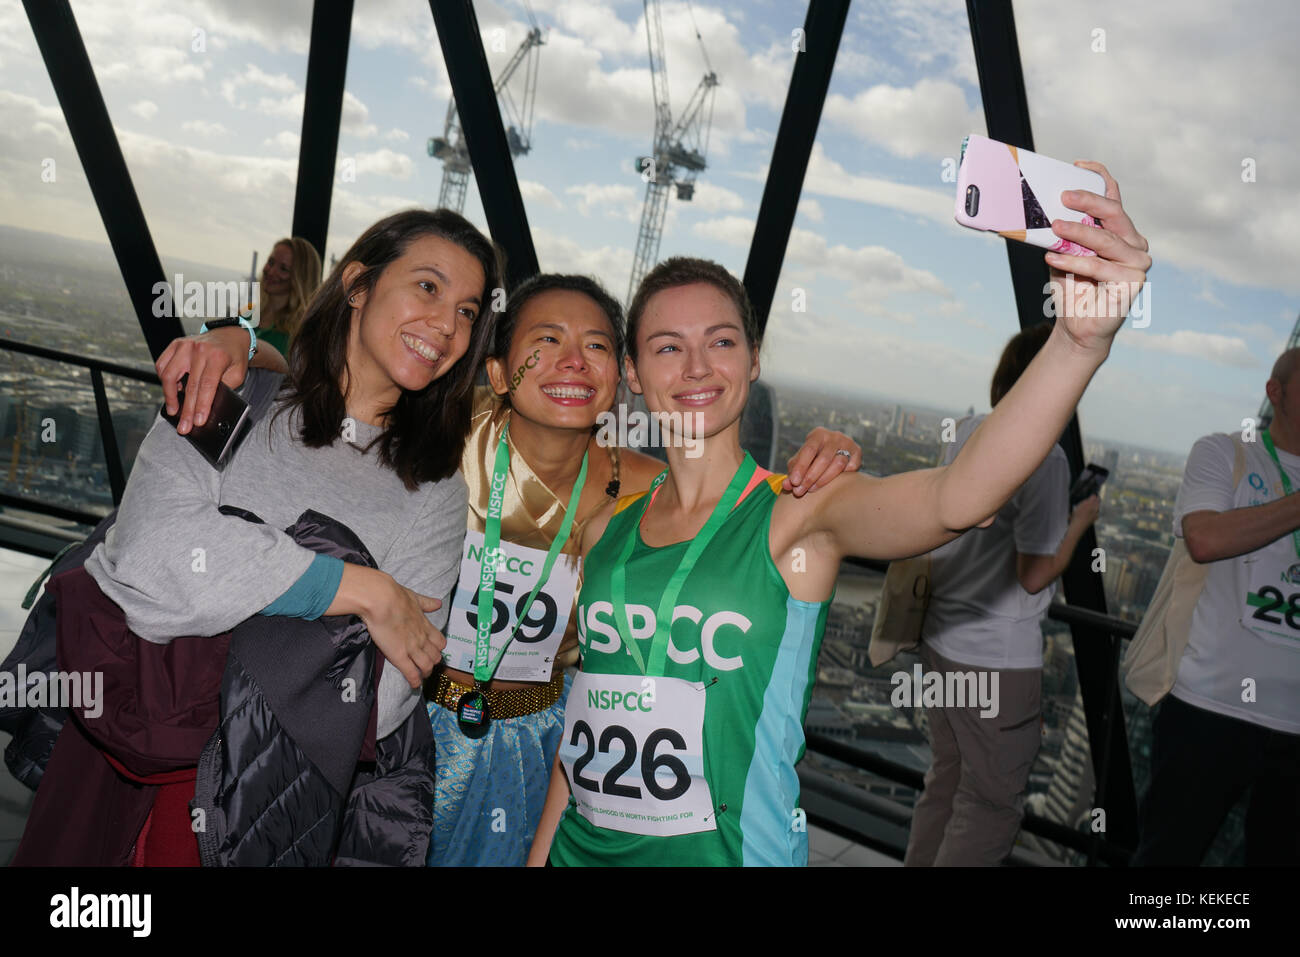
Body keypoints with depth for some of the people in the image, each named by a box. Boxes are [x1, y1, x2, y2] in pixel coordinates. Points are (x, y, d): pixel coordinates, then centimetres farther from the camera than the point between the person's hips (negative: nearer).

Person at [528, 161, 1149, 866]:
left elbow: (958, 498, -33)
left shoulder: (801, 515, -14)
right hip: (580, 846, 4)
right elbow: (589, 709, 7)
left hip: (729, 851, -4)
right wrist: (541, 850, 8)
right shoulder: (605, 532, -1)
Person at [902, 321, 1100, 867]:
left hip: (941, 639, 8)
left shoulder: (966, 433, 4)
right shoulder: (1045, 458, -19)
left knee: (944, 785, 21)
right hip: (998, 661, -8)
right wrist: (1082, 518, -3)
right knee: (991, 806, 7)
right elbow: (1035, 575, -17)